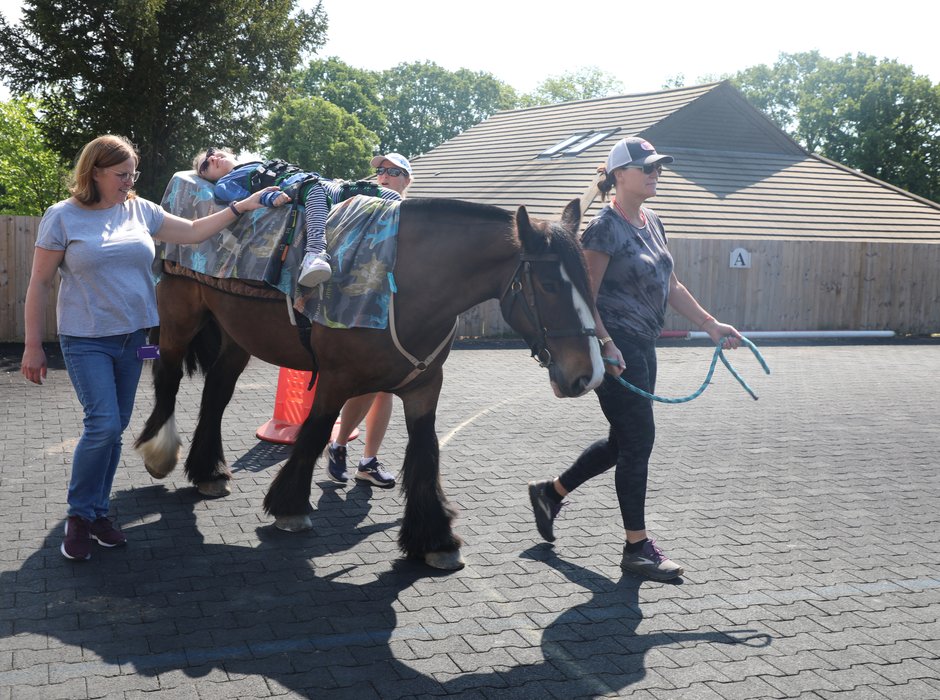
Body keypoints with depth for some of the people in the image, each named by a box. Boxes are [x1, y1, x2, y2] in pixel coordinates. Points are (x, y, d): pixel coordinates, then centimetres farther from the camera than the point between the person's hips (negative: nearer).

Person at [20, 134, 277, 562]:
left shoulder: (140, 210, 5)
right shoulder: (63, 217, -7)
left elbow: (193, 232, 10)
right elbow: (40, 284, -5)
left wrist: (239, 207, 0)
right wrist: (32, 347, -6)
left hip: (132, 337, 5)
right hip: (86, 340, -5)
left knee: (114, 429, 10)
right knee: (103, 424, -14)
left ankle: (98, 511, 24)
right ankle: (79, 515, 5)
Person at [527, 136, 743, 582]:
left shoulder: (652, 223, 13)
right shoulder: (605, 228, -13)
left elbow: (671, 287, 18)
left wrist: (710, 325, 12)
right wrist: (606, 345, -24)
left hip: (642, 346, 9)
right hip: (616, 349, -9)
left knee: (624, 440, 16)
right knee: (638, 439, -4)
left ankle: (550, 493, 33)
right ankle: (637, 547, 8)